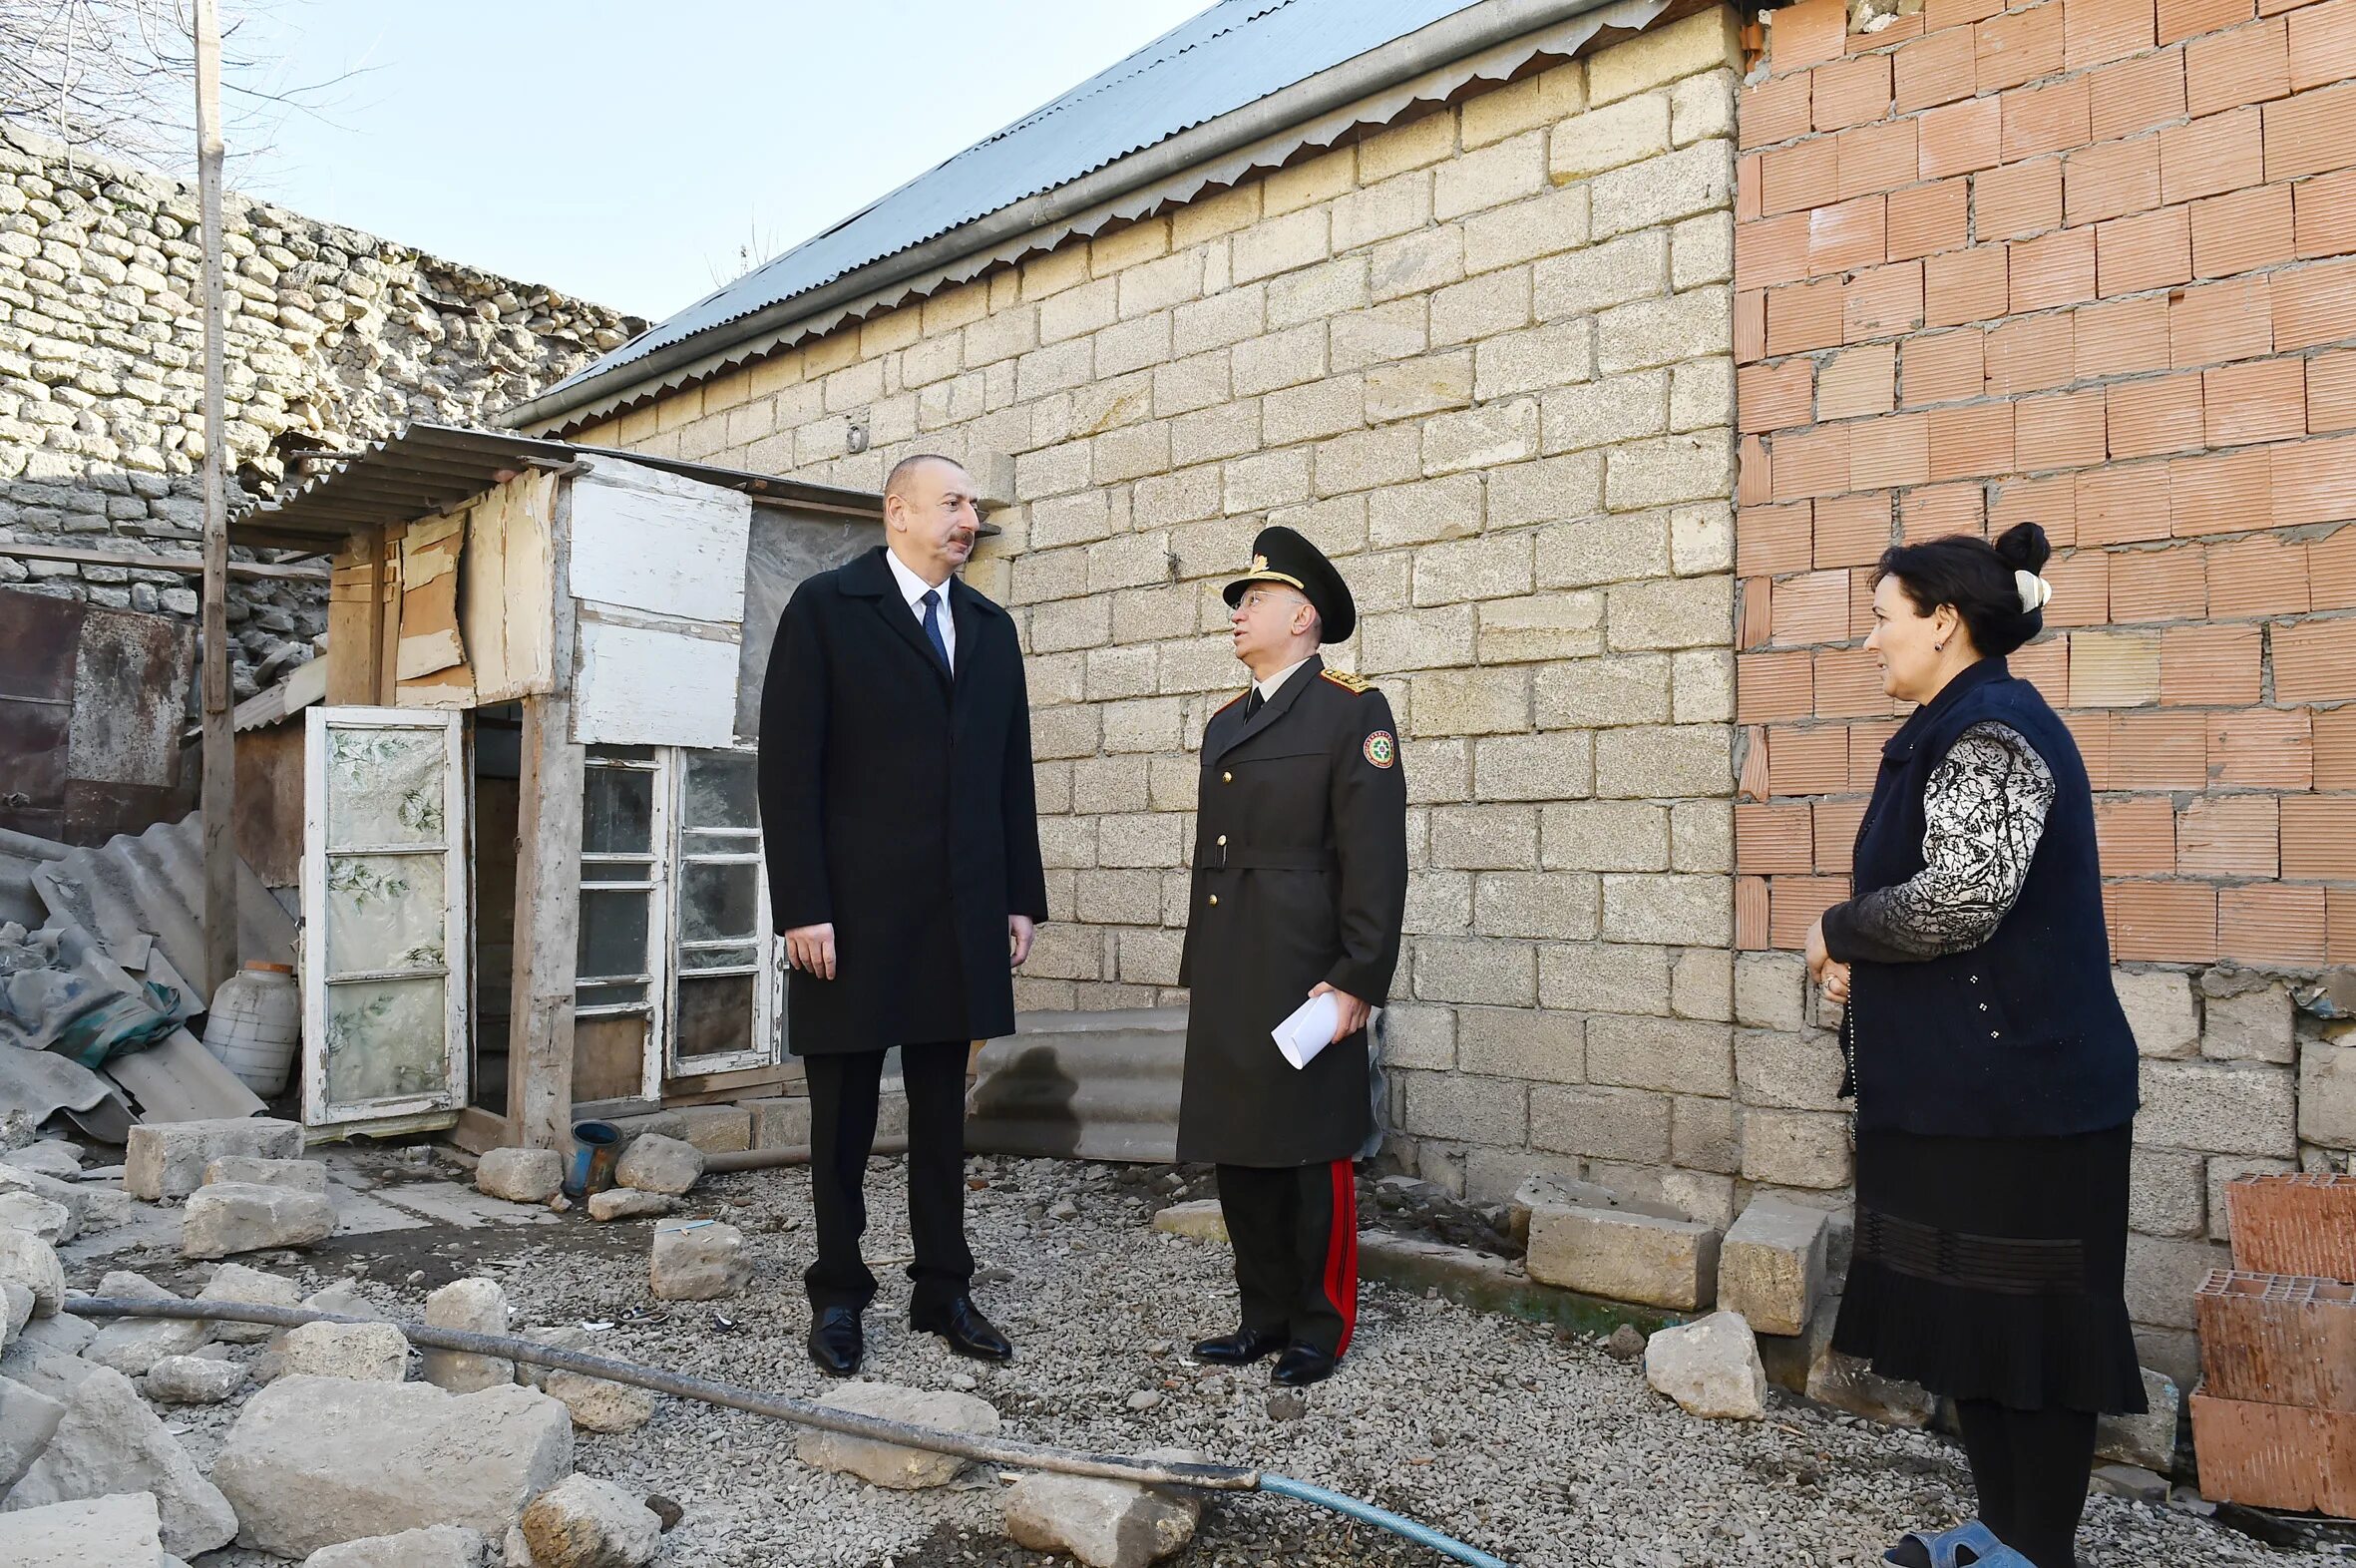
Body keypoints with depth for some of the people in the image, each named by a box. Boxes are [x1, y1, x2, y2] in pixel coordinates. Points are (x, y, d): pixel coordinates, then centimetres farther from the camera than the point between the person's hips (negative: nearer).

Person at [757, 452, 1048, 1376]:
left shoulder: (990, 627, 13)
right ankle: (838, 1296, 24)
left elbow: (1011, 772, 13)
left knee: (943, 1112, 13)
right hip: (851, 913, -4)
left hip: (960, 917, 5)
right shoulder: (825, 608, -3)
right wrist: (801, 908, -14)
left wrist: (1022, 899, 8)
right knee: (844, 1116, 9)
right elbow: (788, 767, -8)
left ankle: (943, 1291, 25)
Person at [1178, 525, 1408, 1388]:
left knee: (1313, 1161, 3)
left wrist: (1356, 982, -16)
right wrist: (1199, 970, 17)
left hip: (1306, 978, -7)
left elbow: (1375, 858, -11)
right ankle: (1266, 1318, 27)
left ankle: (1321, 1330, 19)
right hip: (1226, 981, 7)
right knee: (1239, 1155, 12)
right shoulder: (1224, 724, 17)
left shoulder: (1353, 710, -5)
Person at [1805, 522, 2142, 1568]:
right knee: (1969, 1314, 16)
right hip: (1961, 1085, 10)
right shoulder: (1956, 729, 15)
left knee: (2025, 1320, 3)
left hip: (2016, 1089, -10)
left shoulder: (1990, 731, -16)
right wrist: (1859, 959, 3)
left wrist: (1837, 932, -10)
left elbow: (1961, 897, -27)